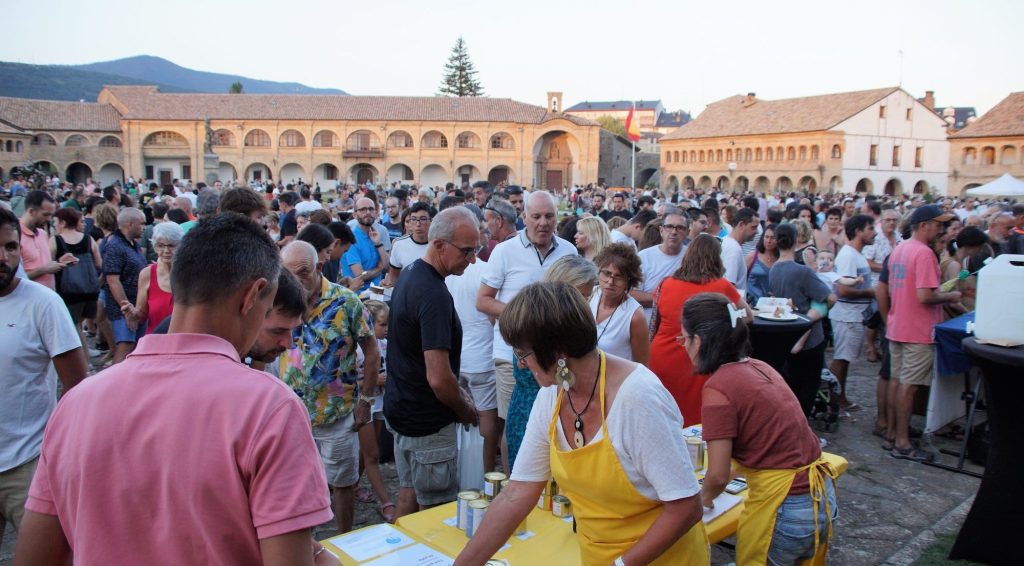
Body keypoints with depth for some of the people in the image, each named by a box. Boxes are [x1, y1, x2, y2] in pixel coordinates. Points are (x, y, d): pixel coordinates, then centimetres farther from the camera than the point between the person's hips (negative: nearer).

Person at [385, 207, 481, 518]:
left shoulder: (411, 275, 5)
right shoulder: (434, 295, -26)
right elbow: (438, 378, -29)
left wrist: (456, 390, 13)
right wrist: (465, 411, -10)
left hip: (400, 408, 9)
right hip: (427, 422, -9)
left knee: (409, 492, 21)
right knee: (435, 506, 5)